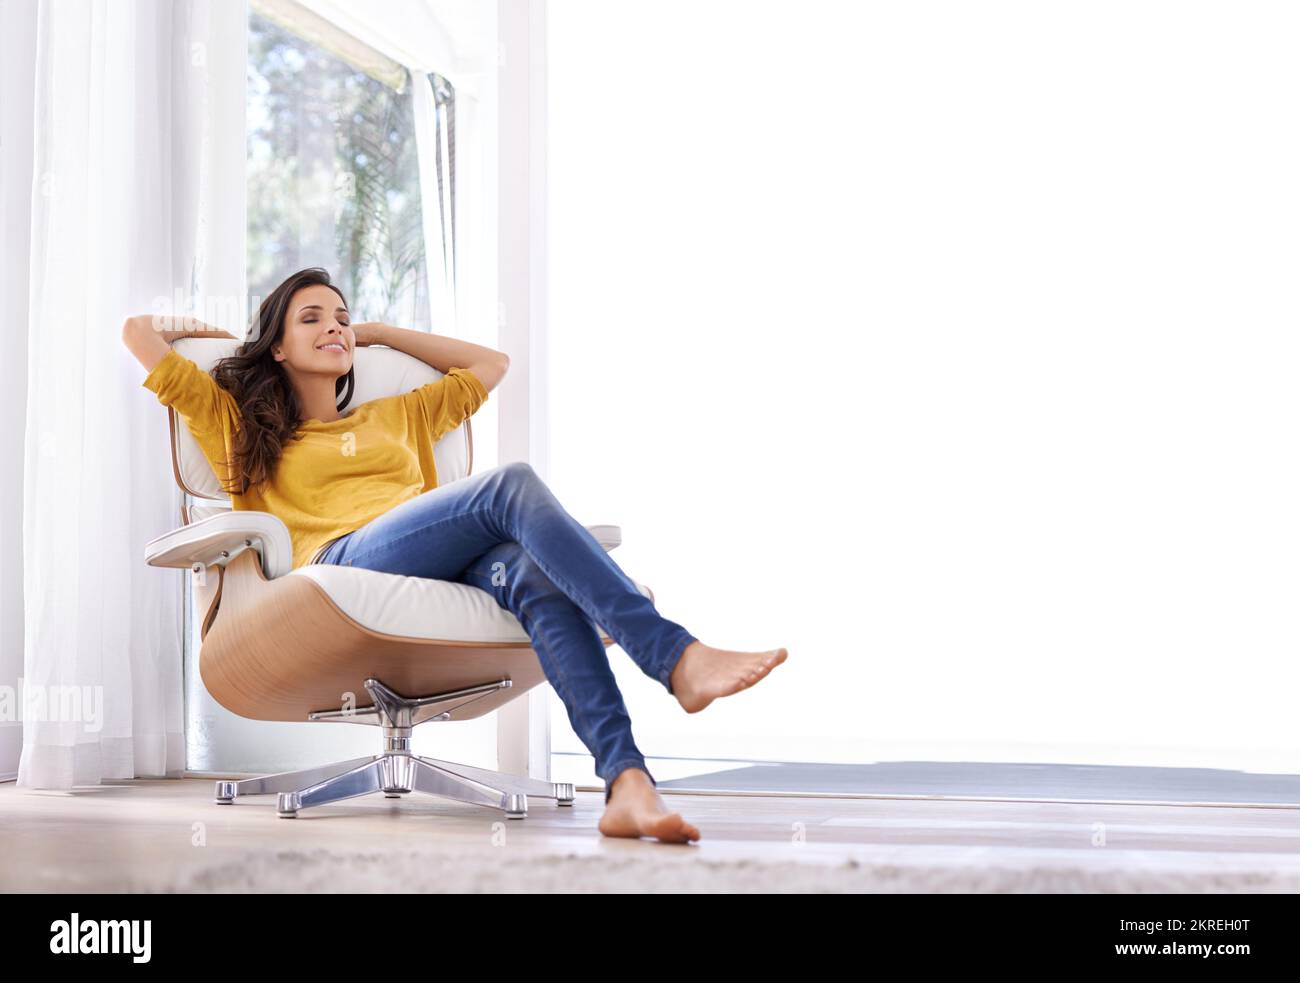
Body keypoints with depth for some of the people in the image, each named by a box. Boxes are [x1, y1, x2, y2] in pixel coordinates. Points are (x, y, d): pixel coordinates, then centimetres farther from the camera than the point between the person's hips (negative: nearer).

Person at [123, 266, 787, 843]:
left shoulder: (396, 417, 41)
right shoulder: (237, 424, 30)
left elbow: (490, 365, 47)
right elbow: (139, 332, 30)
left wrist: (378, 332, 48)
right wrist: (211, 331, 48)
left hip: (452, 573, 4)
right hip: (345, 567, -4)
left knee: (537, 577, -35)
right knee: (512, 483, -31)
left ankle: (628, 784, -56)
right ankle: (678, 658, -44)